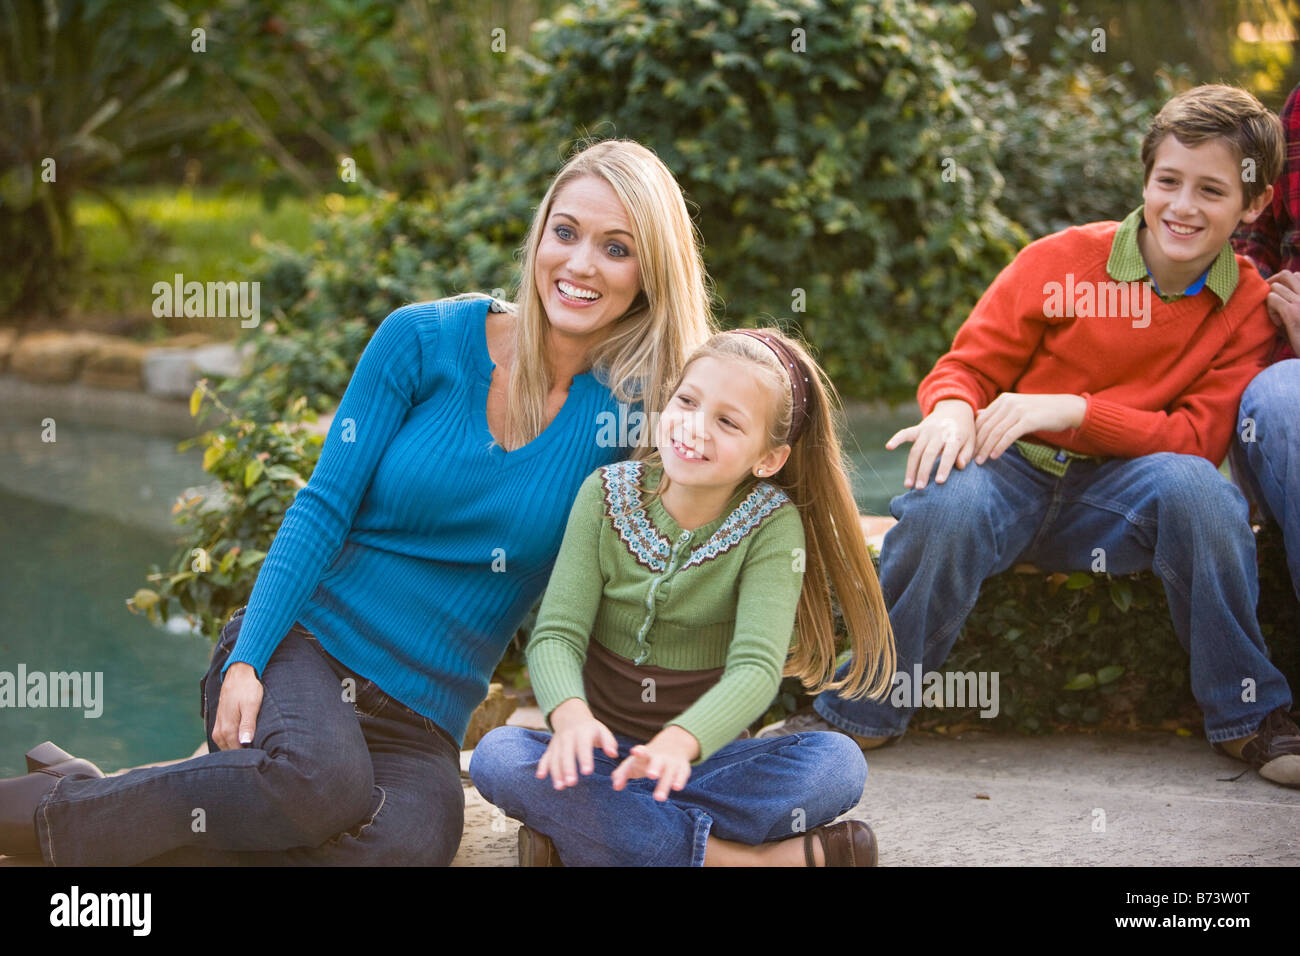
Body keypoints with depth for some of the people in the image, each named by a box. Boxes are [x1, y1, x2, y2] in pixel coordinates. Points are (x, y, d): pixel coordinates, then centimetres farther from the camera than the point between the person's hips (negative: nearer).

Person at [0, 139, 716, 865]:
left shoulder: (635, 411, -1)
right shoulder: (423, 341, -2)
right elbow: (324, 507, -4)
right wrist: (246, 661, -13)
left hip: (421, 721, 2)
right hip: (307, 642, -1)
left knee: (415, 840, -33)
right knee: (321, 782, -36)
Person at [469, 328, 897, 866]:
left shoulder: (773, 526, -9)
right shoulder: (607, 495, -4)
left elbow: (756, 666, -21)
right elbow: (556, 634, -10)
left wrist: (680, 741, -42)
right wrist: (570, 715, -34)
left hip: (704, 759, -1)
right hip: (605, 754, 1)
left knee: (837, 764, -27)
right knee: (497, 756, -30)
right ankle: (744, 859, -29)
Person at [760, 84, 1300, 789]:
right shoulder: (1062, 260, -4)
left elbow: (1199, 439, -9)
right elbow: (968, 366, 2)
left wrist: (1072, 410, -21)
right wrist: (953, 409, -24)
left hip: (1116, 492, 1)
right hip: (1015, 470, 0)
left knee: (1191, 485, -34)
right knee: (947, 505, -35)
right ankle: (861, 711, -14)